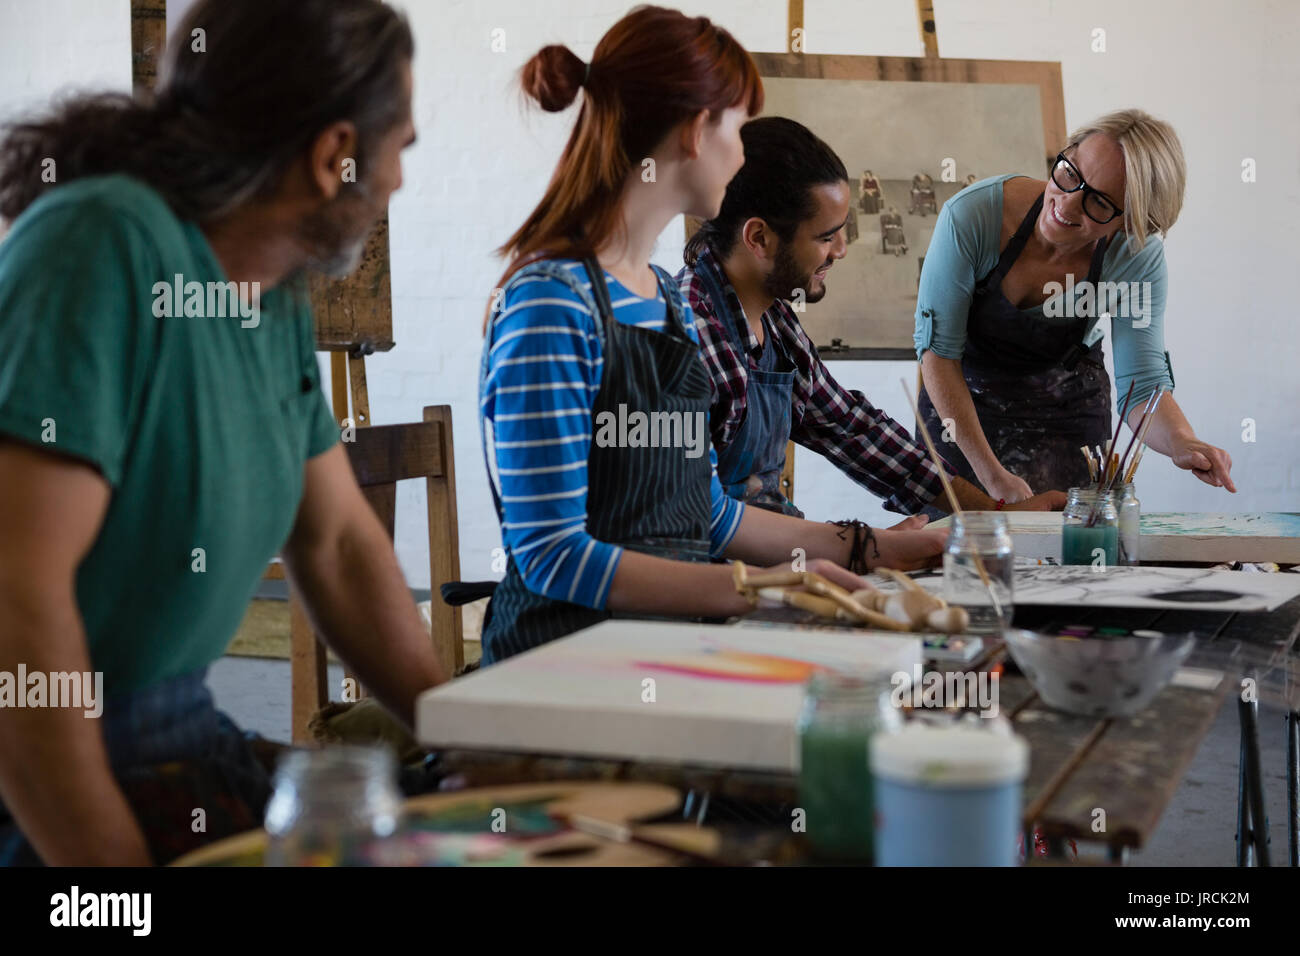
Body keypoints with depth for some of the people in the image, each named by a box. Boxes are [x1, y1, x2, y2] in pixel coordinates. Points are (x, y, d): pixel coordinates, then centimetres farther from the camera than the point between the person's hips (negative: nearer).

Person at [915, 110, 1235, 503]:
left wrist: (1183, 443, -45)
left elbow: (1143, 385, -21)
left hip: (1069, 412, 1)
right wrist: (991, 474, -30)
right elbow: (937, 349, -25)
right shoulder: (971, 215, -31)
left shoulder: (1138, 256, -24)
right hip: (960, 402, -1)